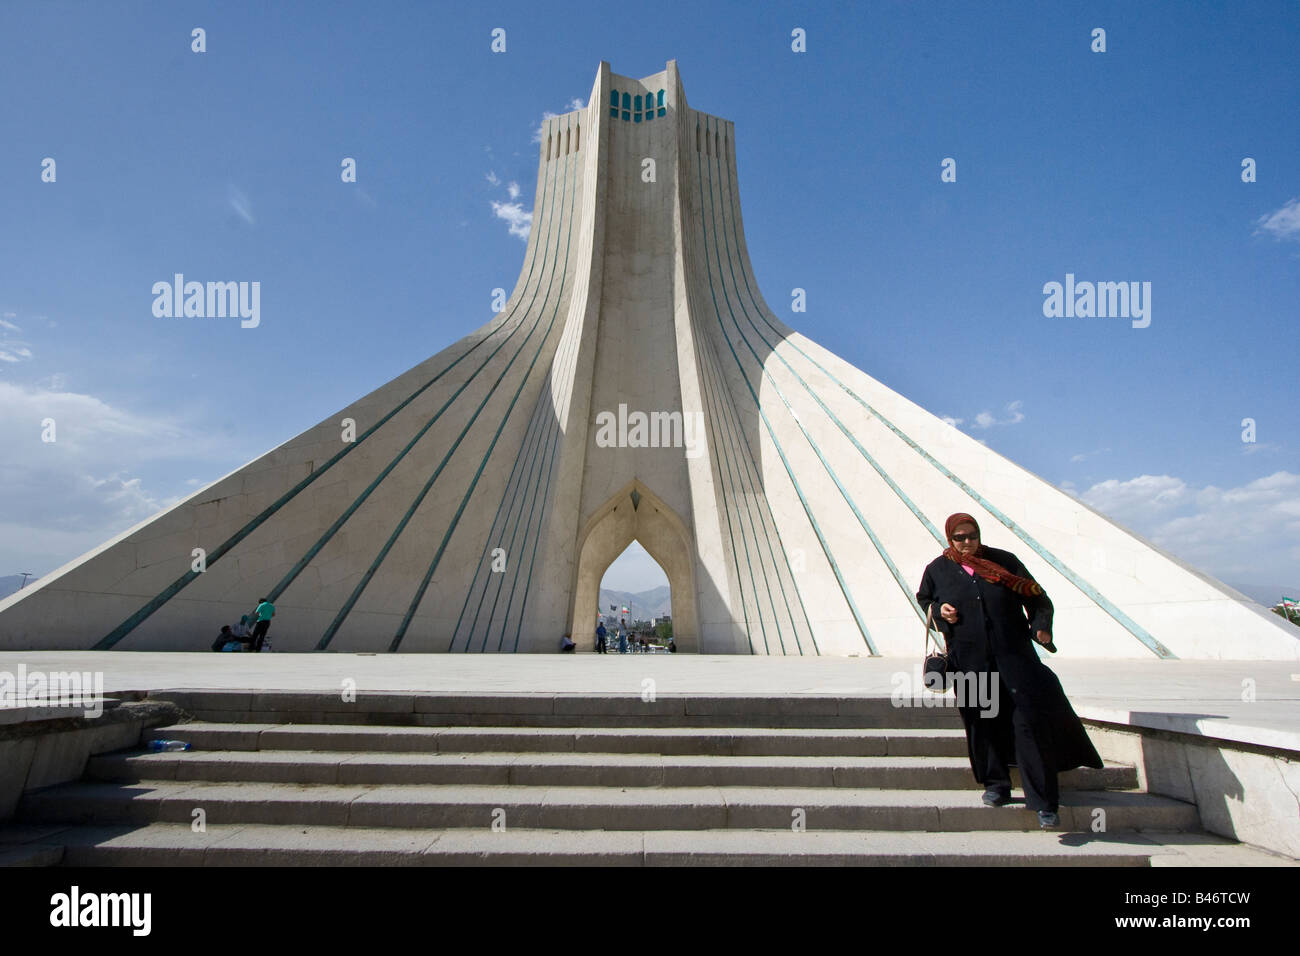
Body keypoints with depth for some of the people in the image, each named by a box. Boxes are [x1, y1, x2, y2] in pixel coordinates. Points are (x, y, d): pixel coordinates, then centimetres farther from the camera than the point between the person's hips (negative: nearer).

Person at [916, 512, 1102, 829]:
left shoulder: (1004, 561, 4)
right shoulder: (937, 570, 5)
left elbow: (1037, 597, 6)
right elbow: (924, 599, 18)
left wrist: (1041, 626, -11)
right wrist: (938, 610, -3)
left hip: (1013, 654, 0)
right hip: (970, 660, 1)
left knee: (1030, 720, -5)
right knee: (983, 723, 6)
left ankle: (1044, 800, 4)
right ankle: (996, 785, 24)